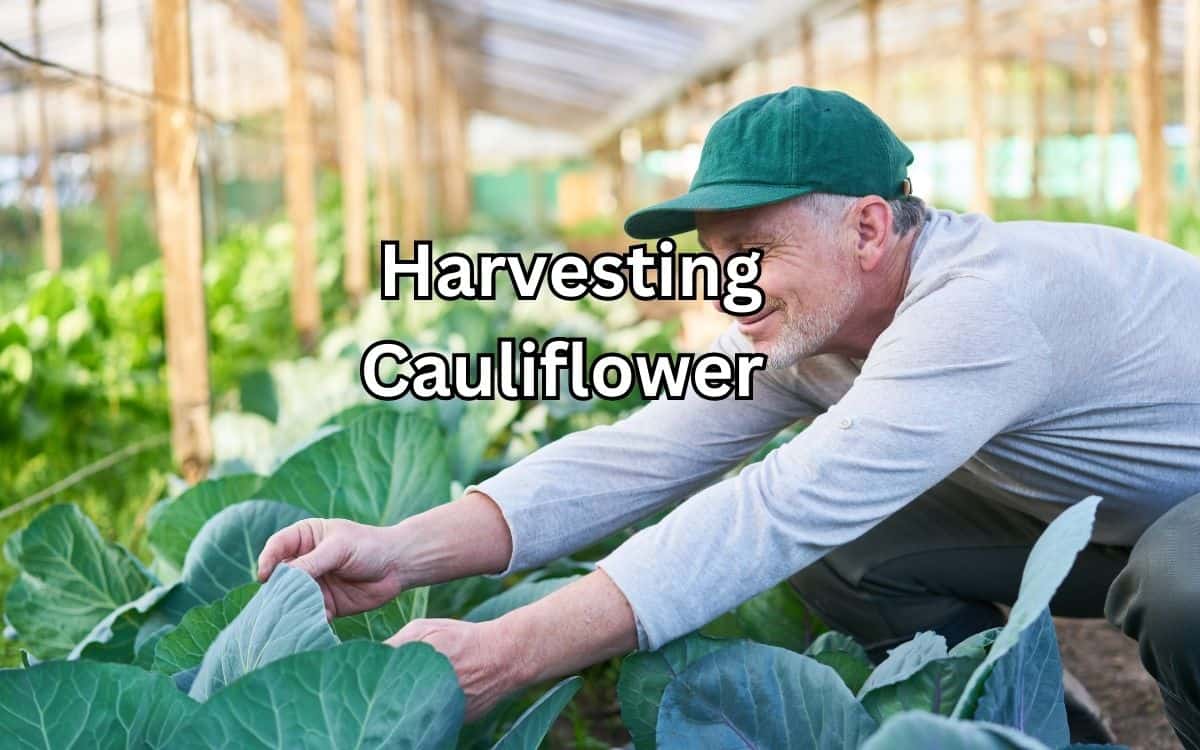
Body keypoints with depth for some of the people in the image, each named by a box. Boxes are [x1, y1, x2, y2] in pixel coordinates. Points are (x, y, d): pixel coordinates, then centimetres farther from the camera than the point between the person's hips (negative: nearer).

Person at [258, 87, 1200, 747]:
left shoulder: (981, 303, -38)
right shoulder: (795, 328, -12)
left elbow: (785, 508, -45)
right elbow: (643, 451, -21)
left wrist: (509, 654, -47)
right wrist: (405, 549, -32)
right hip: (1106, 516, 7)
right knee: (845, 555, -9)